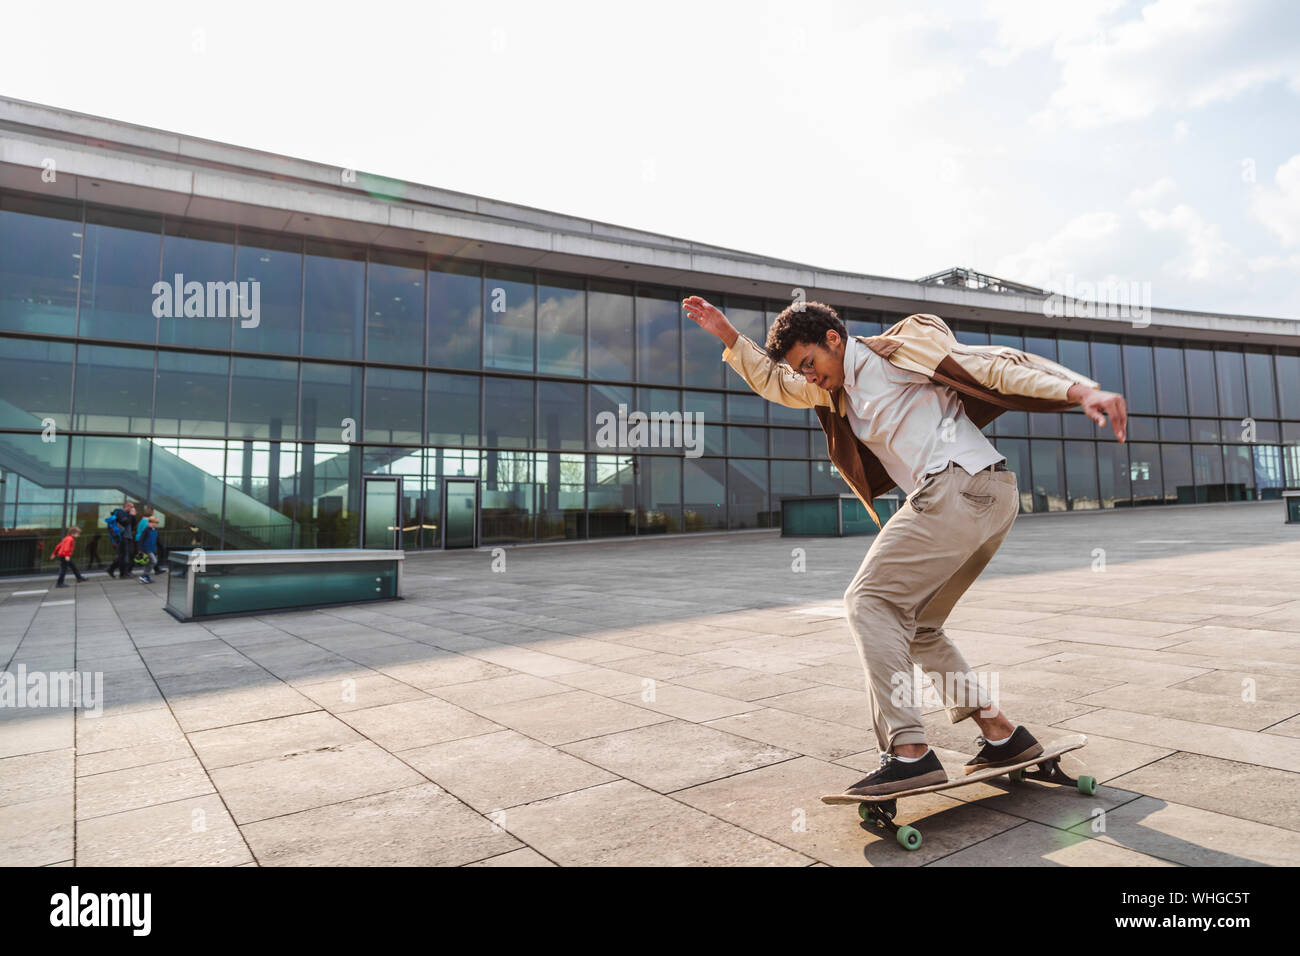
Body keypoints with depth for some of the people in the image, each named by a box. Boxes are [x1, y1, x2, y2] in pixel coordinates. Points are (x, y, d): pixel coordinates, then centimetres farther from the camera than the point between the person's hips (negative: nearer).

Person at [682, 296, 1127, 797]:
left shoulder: (898, 348, -1)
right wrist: (727, 334, 23)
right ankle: (1003, 735, 15)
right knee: (913, 624, 15)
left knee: (869, 601, -10)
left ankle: (910, 752, -15)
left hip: (959, 484, -9)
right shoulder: (837, 387, 23)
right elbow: (773, 382, 33)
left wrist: (1079, 390, -16)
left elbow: (992, 364, -7)